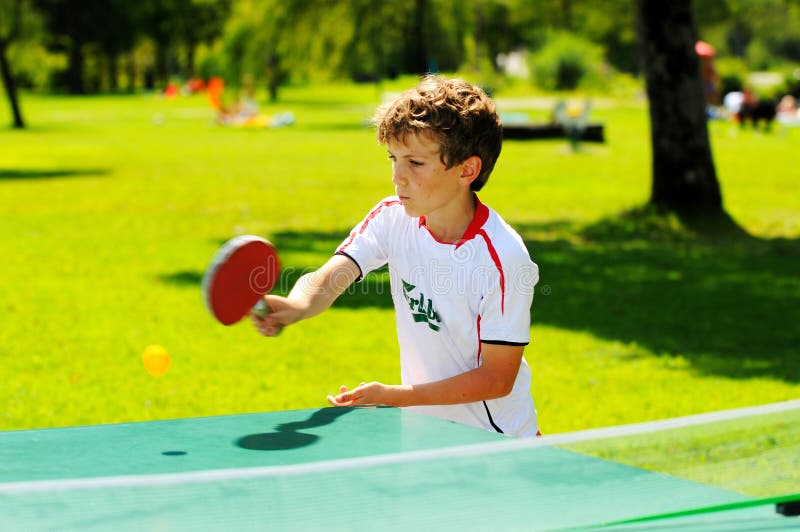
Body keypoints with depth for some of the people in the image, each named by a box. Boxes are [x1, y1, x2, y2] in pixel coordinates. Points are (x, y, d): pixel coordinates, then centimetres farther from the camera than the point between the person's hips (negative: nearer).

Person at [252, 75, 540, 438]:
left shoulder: (504, 258, -23)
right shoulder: (392, 218, -8)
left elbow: (497, 379, -18)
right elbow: (327, 279, -22)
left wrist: (391, 396, -22)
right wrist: (294, 306, -46)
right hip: (421, 427, 4)